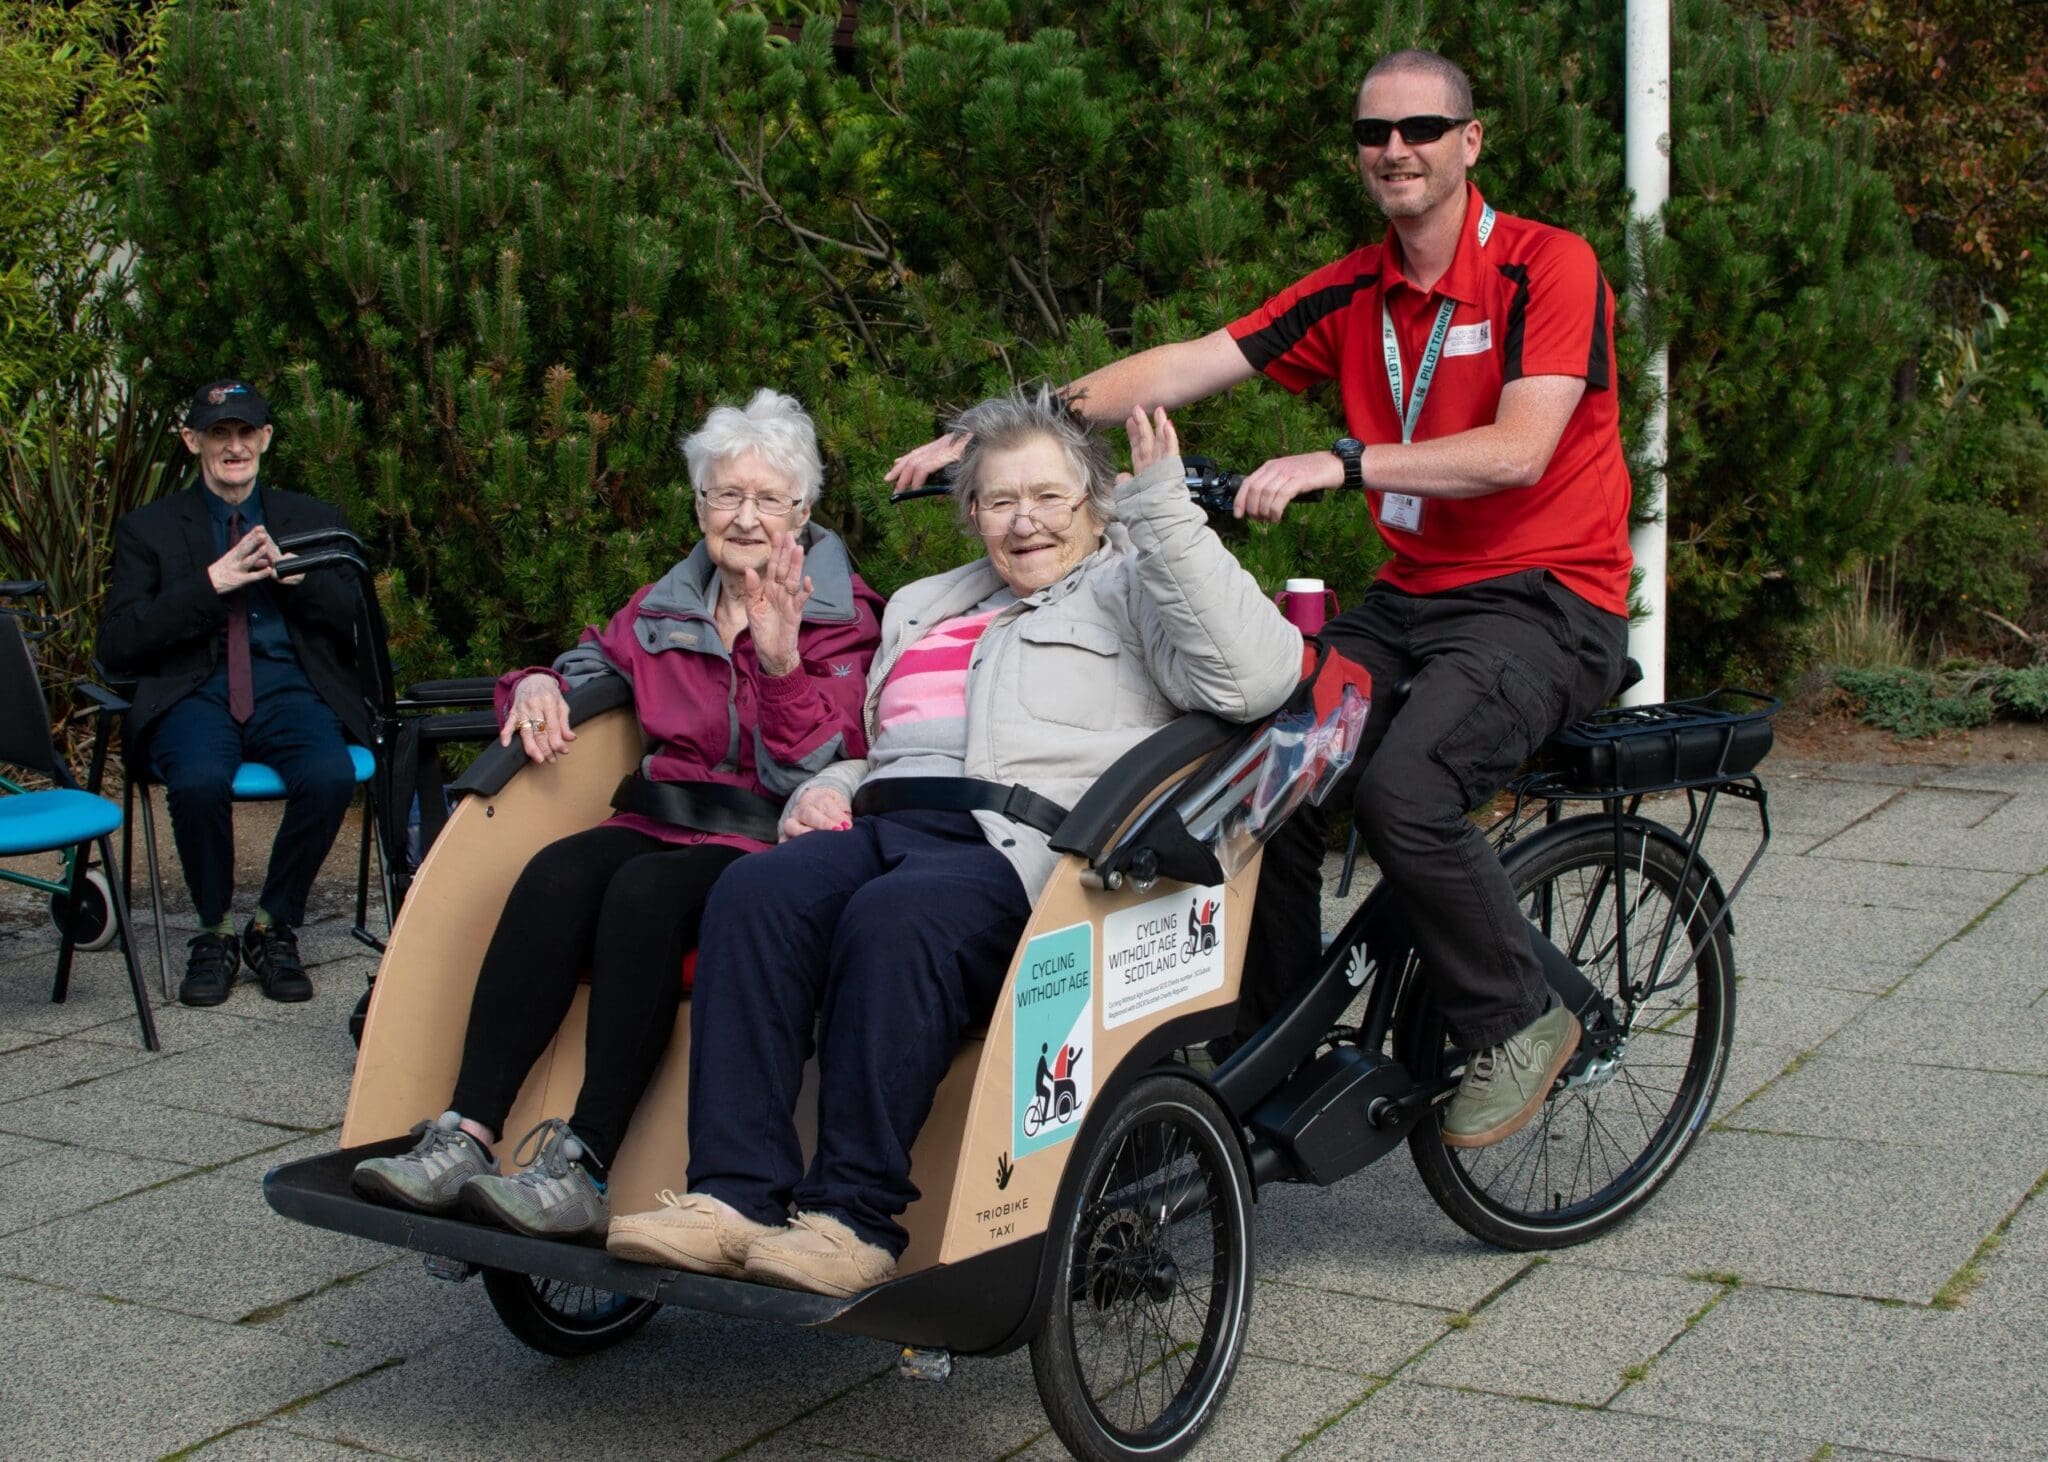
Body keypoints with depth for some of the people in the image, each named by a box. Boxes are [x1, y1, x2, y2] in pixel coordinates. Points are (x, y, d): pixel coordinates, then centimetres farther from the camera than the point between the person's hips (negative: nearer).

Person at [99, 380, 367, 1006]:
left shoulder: (315, 521, 19)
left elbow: (363, 625, 9)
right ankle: (214, 932, -8)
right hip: (194, 691, -1)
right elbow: (115, 646, 1)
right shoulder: (148, 529, 14)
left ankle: (273, 926, -8)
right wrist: (210, 584, -8)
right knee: (198, 782, -35)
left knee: (330, 775, -32)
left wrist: (293, 575, -7)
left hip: (289, 688, 1)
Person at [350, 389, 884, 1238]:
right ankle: (465, 1135, -34)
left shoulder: (842, 619, 4)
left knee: (645, 893, -35)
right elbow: (591, 665, 31)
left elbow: (820, 776, -6)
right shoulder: (667, 607, 17)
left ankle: (584, 1169, -37)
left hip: (773, 848, -4)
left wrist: (780, 660, -20)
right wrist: (540, 686, 7)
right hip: (659, 827, 4)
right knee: (555, 876, -28)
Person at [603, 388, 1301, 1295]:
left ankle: (857, 1220, -33)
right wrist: (828, 788, 16)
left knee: (896, 917, -37)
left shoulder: (1134, 588, 14)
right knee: (753, 895, -27)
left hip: (1022, 850, -5)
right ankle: (735, 1196, -31)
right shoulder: (925, 607, 35)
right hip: (885, 824, 6)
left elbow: (1252, 676, -6)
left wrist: (1166, 512, -7)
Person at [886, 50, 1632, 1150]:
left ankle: (1520, 1025, -6)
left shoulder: (1549, 268, -8)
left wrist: (1342, 463, -32)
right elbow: (1179, 369, 2)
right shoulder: (1353, 296, 8)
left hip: (1546, 600, -6)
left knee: (1402, 788, -30)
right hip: (1409, 598, 6)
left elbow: (1518, 450, -22)